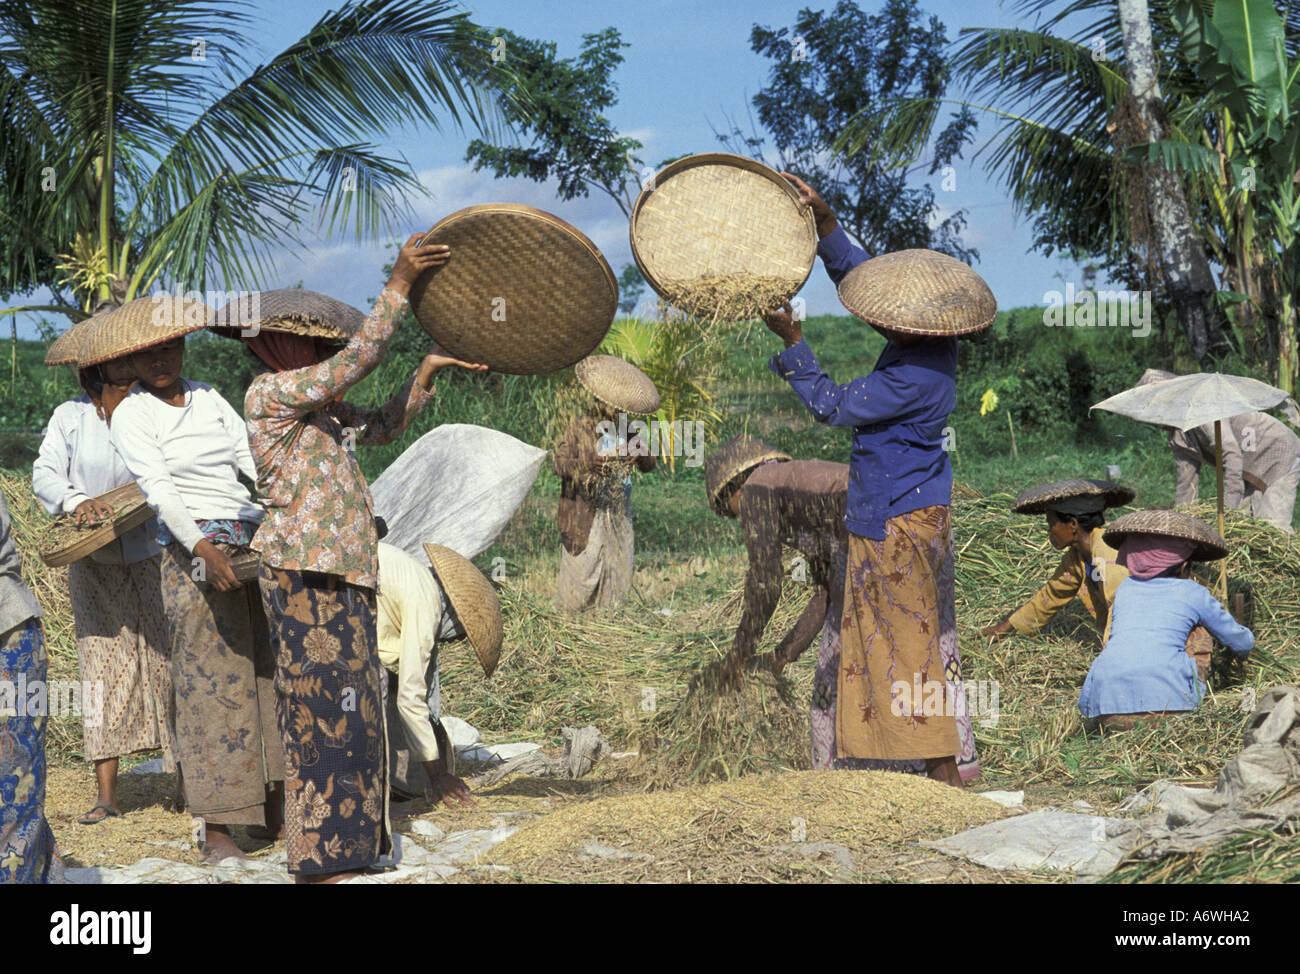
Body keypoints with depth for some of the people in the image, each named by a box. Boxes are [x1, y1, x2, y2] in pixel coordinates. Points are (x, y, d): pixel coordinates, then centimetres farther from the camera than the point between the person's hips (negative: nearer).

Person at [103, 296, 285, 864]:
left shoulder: (208, 398, 15)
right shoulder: (131, 416, -2)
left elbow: (254, 458, 11)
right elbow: (159, 489, -14)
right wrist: (204, 548, -26)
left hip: (254, 541, 6)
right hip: (193, 553, -5)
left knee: (268, 672, 5)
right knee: (213, 681, -8)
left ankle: (273, 807, 14)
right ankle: (214, 827, -5)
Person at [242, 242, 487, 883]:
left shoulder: (318, 407, 19)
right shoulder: (270, 392, -9)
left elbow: (382, 425, 27)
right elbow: (358, 359, -15)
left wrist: (429, 369, 18)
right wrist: (398, 285, -11)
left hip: (341, 573, 10)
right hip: (304, 571, -10)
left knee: (343, 704, 11)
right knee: (323, 704, -9)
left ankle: (342, 843, 18)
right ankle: (318, 859, -4)